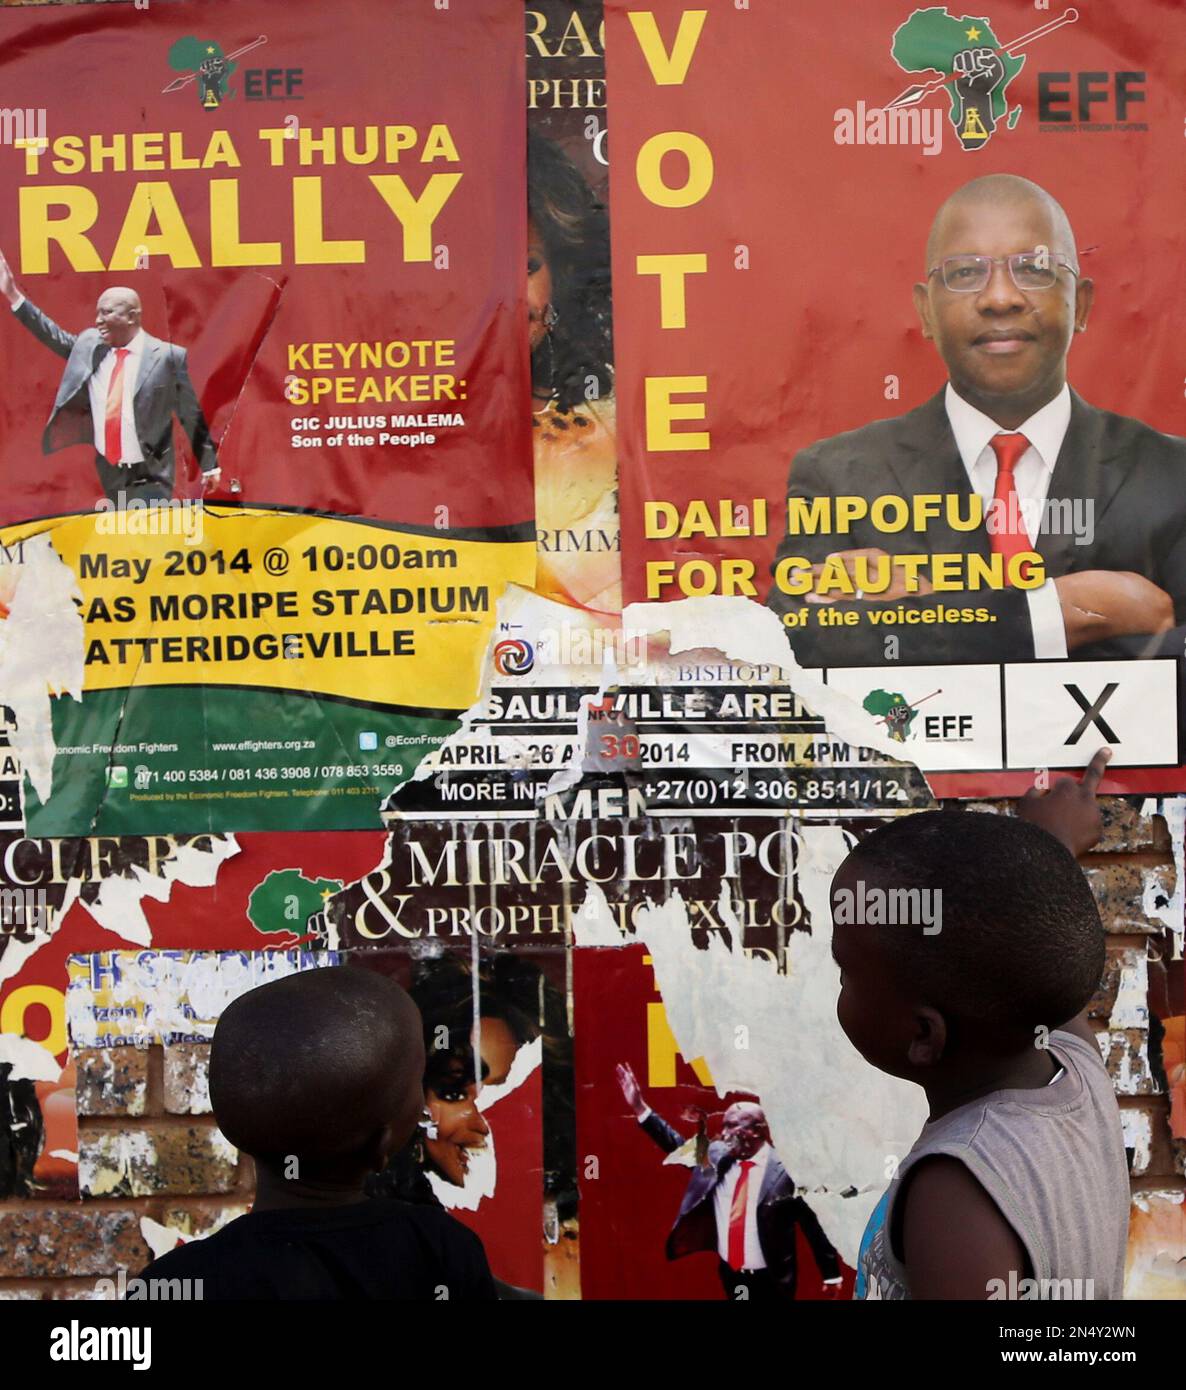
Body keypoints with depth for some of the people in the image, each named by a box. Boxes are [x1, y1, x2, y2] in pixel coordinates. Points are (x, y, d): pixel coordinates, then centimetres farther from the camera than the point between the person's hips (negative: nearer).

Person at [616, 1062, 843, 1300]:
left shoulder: (787, 1170, -15)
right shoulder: (717, 1156, -1)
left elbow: (815, 1224, -11)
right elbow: (678, 1145, 7)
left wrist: (831, 1275, -6)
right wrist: (639, 1107, 0)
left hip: (771, 1281, -5)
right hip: (730, 1275, 5)